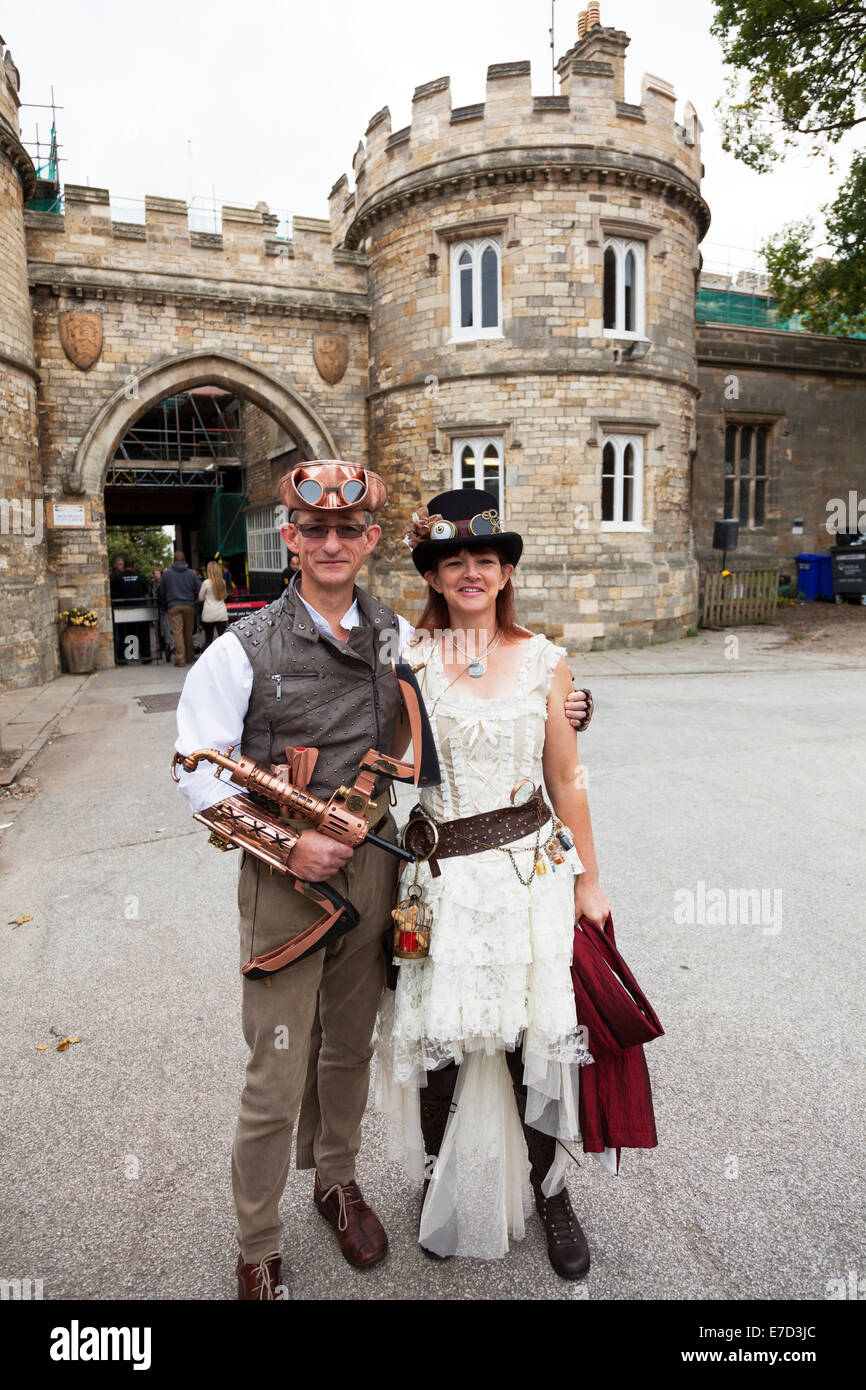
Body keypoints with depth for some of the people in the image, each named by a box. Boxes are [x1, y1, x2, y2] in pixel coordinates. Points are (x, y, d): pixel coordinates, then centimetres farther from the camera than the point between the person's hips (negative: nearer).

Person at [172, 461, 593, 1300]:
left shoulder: (398, 636, 3)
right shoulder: (244, 648, -9)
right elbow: (197, 768, -7)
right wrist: (286, 842, -16)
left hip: (372, 864, 4)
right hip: (283, 873, -3)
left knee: (351, 1047, 21)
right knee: (277, 1075, 5)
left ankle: (336, 1180, 47)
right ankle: (257, 1252, 29)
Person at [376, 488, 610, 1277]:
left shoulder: (543, 661, 1)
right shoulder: (408, 658, -2)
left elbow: (566, 781, 6)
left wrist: (588, 879, 8)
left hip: (532, 869, 1)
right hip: (442, 875, 0)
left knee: (535, 1035, 8)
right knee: (438, 1037, 8)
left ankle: (550, 1191, 35)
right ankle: (439, 1182, 38)